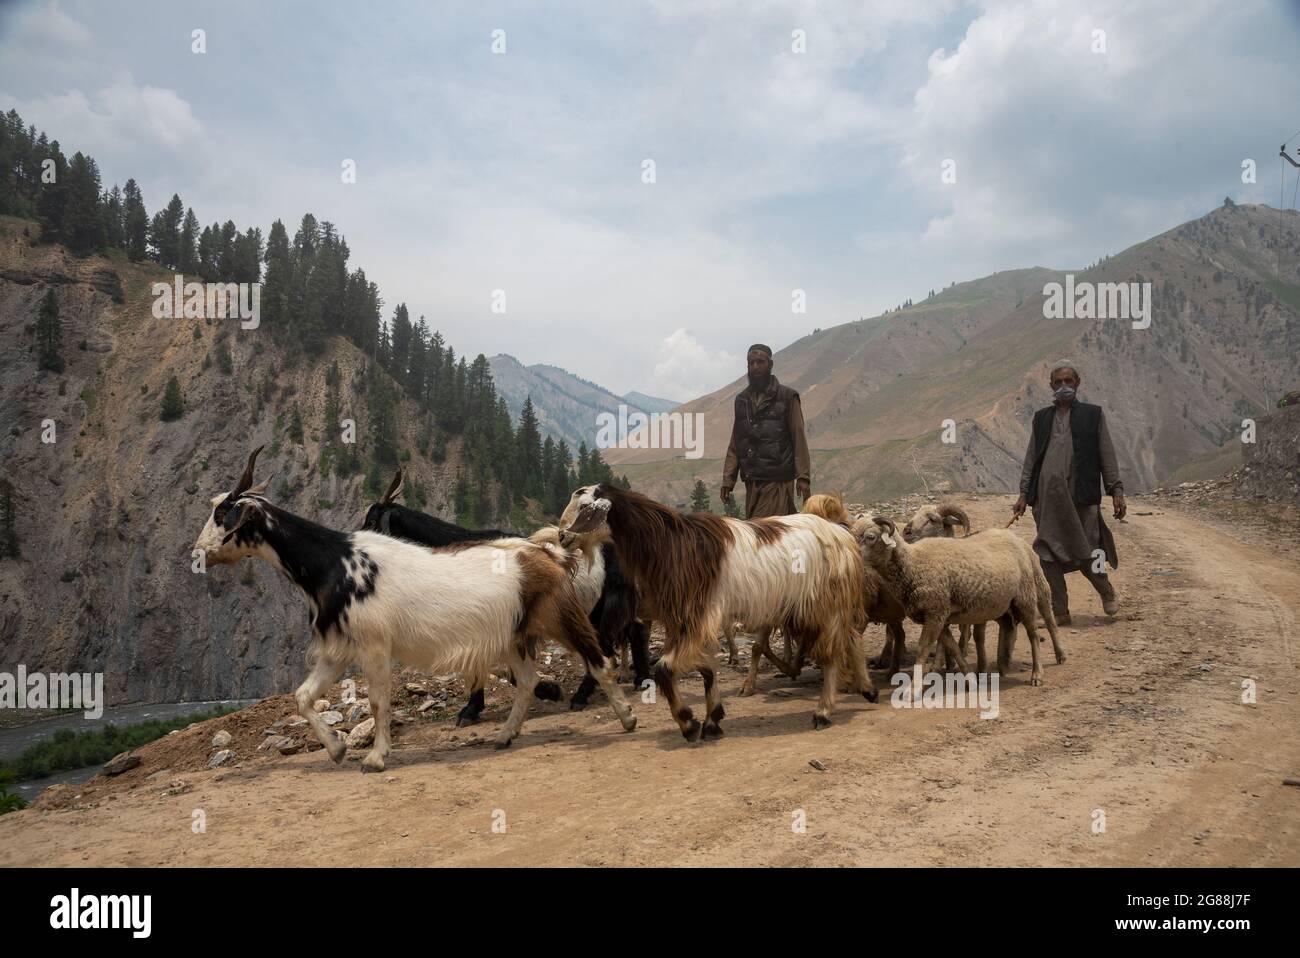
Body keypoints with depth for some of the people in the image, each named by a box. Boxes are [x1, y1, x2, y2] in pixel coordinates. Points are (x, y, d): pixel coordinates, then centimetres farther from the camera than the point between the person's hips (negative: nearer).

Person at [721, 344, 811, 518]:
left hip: (778, 483, -5)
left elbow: (799, 439, -3)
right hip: (752, 482, 5)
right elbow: (735, 445, 16)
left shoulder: (787, 397, 0)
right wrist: (727, 480, 9)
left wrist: (803, 477, -11)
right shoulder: (742, 400, 15)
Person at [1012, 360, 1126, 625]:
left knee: (1084, 553, -4)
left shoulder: (1093, 415, 9)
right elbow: (1031, 459, 17)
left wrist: (1116, 492, 0)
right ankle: (1060, 612, 11)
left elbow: (1107, 457, 8)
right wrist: (1024, 494, 11)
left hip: (1081, 496, -3)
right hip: (1047, 498, 3)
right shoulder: (1041, 418, 17)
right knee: (1048, 556, 1)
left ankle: (1106, 591, 26)